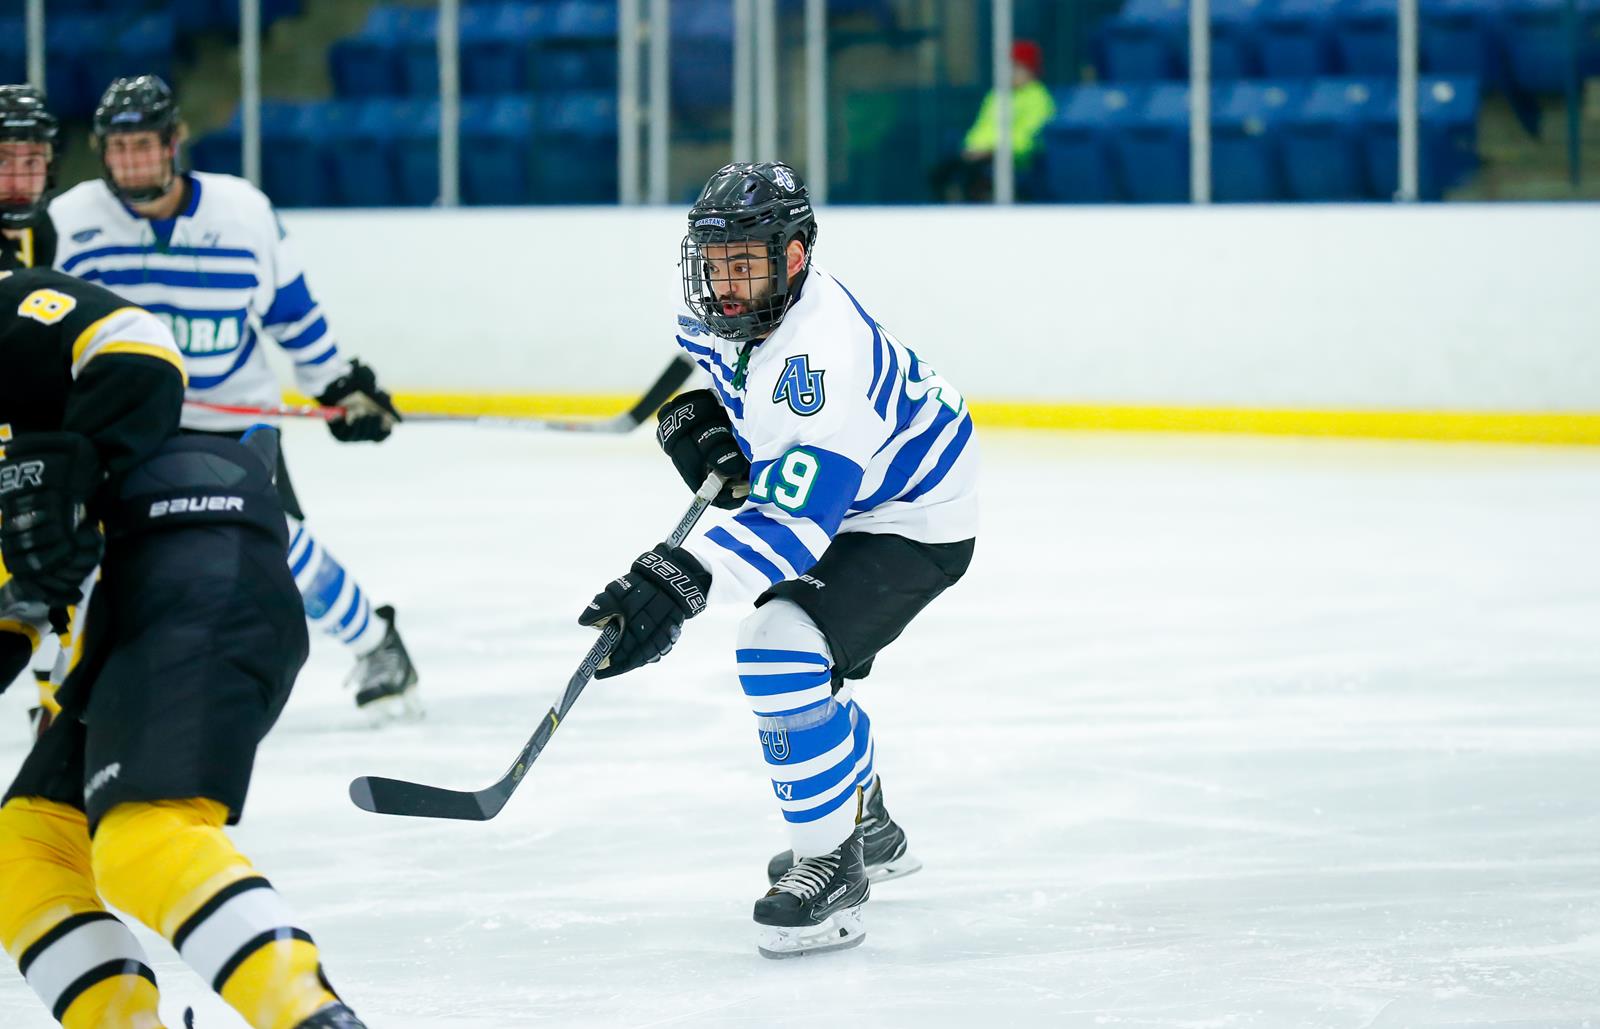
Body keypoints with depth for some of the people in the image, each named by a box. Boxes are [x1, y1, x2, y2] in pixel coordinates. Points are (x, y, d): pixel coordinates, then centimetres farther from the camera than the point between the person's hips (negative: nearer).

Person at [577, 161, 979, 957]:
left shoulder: (823, 358, -38)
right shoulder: (725, 309, -12)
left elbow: (792, 520, -44)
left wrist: (681, 580, -54)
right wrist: (696, 416, -3)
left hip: (915, 521, -10)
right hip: (833, 499, 10)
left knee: (784, 647, -26)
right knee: (807, 662, 25)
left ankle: (831, 865, -13)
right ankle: (866, 828, 48)